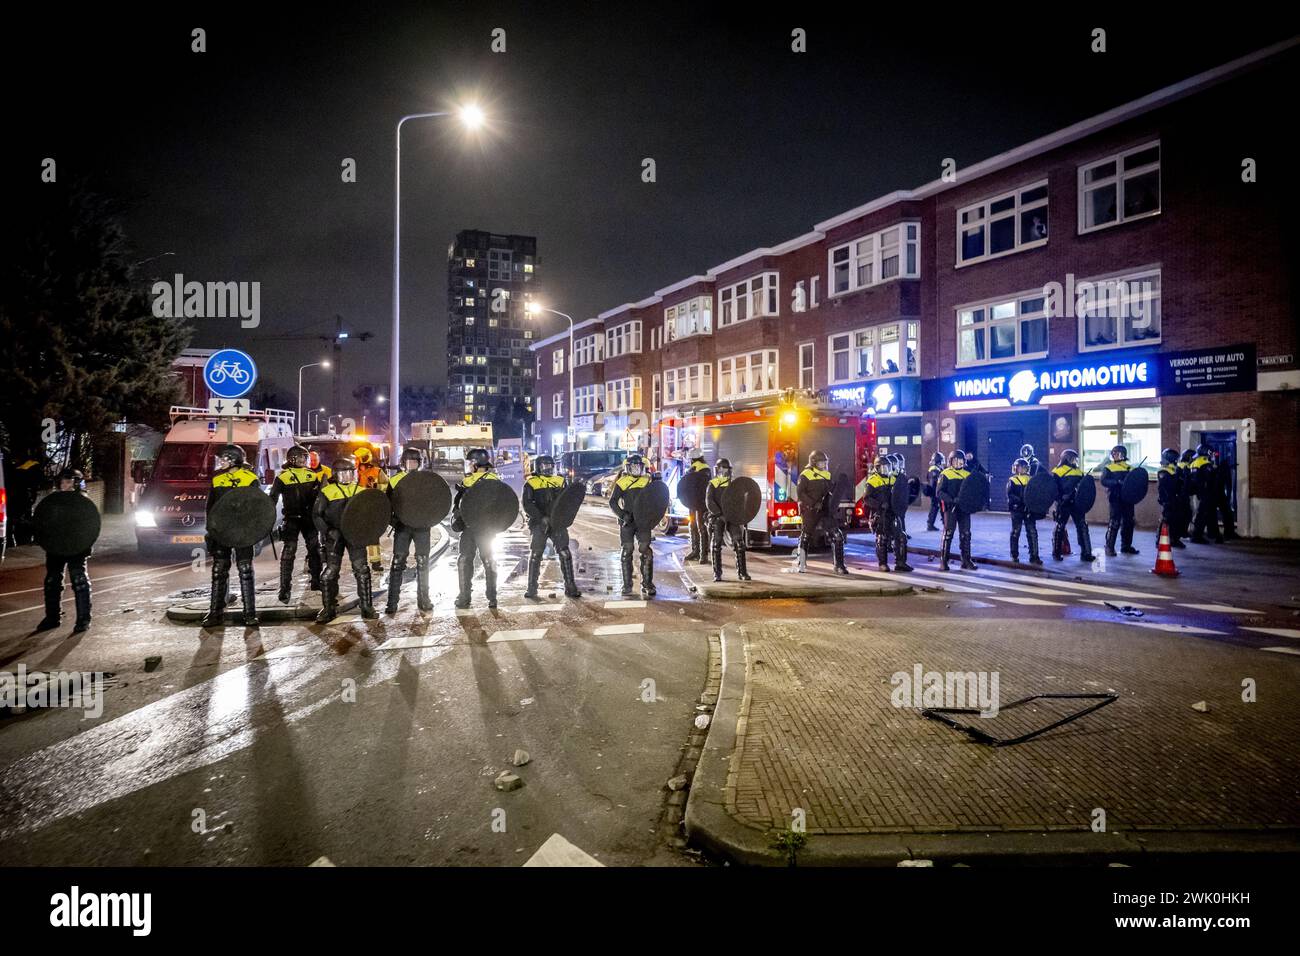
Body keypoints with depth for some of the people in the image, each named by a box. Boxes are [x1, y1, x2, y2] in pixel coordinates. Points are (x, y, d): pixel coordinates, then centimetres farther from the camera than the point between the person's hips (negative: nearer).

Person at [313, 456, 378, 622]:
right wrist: (328, 531, -15)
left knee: (362, 570, -1)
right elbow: (316, 515, -3)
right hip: (334, 536, -2)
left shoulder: (361, 491, 8)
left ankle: (367, 607, 9)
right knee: (330, 572, 1)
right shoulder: (327, 491, -2)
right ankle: (329, 608, 14)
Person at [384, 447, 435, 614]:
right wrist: (393, 520, -9)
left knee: (423, 562, 6)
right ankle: (392, 602, 1)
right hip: (402, 525, -1)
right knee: (398, 563, -3)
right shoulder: (395, 480, 5)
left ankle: (423, 599, 16)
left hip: (422, 525, 1)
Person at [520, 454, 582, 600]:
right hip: (539, 524, -2)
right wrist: (541, 518, -16)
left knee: (565, 554, -2)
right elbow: (527, 505, -6)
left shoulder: (561, 481, 11)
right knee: (535, 555, 2)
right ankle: (532, 589, 11)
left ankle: (570, 587, 4)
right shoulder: (531, 483, 2)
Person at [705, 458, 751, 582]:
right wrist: (719, 514, -19)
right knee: (716, 545, -4)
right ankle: (717, 573, 4)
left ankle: (742, 572, -2)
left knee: (739, 543, -8)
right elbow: (709, 502, -8)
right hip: (717, 518, -2)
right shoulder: (713, 485, 4)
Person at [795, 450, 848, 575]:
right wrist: (813, 504, -19)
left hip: (825, 510, 5)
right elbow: (800, 492, -11)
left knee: (837, 536, -5)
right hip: (810, 511, -5)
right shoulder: (806, 474, -5)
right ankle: (800, 564, 16)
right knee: (806, 536, 3)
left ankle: (839, 565, -1)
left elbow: (834, 491, 19)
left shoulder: (827, 474, 14)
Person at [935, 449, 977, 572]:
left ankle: (966, 561, 15)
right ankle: (943, 561, 2)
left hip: (964, 508, 5)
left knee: (965, 534, 7)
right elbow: (939, 492, -8)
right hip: (950, 508, -5)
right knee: (948, 533, -4)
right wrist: (952, 500, -21)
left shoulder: (968, 474, 11)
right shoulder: (946, 474, -2)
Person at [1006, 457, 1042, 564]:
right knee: (1015, 532, 4)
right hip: (1017, 509, -3)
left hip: (1029, 509, 3)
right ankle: (1014, 556, 14)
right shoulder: (1012, 480, 1)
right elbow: (1010, 495, -10)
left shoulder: (1031, 479, 12)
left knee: (1032, 532, -1)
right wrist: (1020, 500, -24)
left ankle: (1034, 556, 2)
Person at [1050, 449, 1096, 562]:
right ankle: (1056, 553, 13)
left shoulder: (1078, 471, 13)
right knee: (1059, 527, 2)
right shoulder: (1057, 472, -4)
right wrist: (1059, 499, -19)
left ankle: (1086, 553, 6)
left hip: (1076, 502, 5)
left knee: (1082, 526, 2)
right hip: (1063, 504, -5)